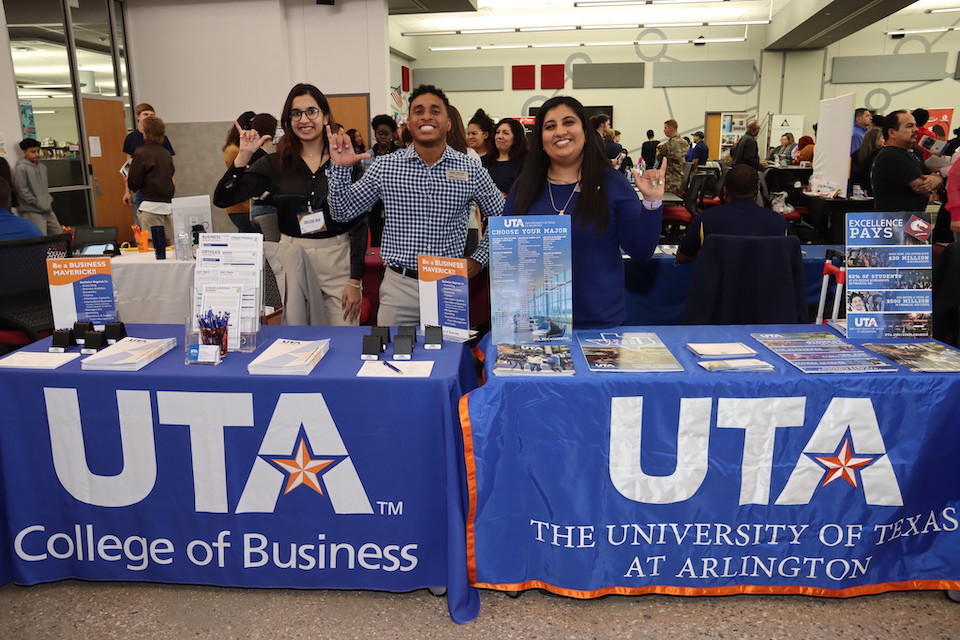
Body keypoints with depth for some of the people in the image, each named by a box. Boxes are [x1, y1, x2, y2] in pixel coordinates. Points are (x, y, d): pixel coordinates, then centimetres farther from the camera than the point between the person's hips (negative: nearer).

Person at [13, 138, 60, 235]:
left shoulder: (42, 167, 13)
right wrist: (39, 204, -13)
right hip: (32, 212, -7)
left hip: (48, 209, 8)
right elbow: (23, 192, -13)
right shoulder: (21, 168, -9)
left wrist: (49, 201, 10)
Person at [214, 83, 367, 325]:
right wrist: (243, 156, -12)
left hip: (338, 260, -1)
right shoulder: (275, 163, 3)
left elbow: (359, 223, -1)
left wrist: (355, 280, -5)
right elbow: (222, 200, -1)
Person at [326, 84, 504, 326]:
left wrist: (479, 259, 2)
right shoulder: (385, 166, -1)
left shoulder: (471, 170, -1)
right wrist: (340, 168, -12)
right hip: (399, 286, 0)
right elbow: (343, 213, 1)